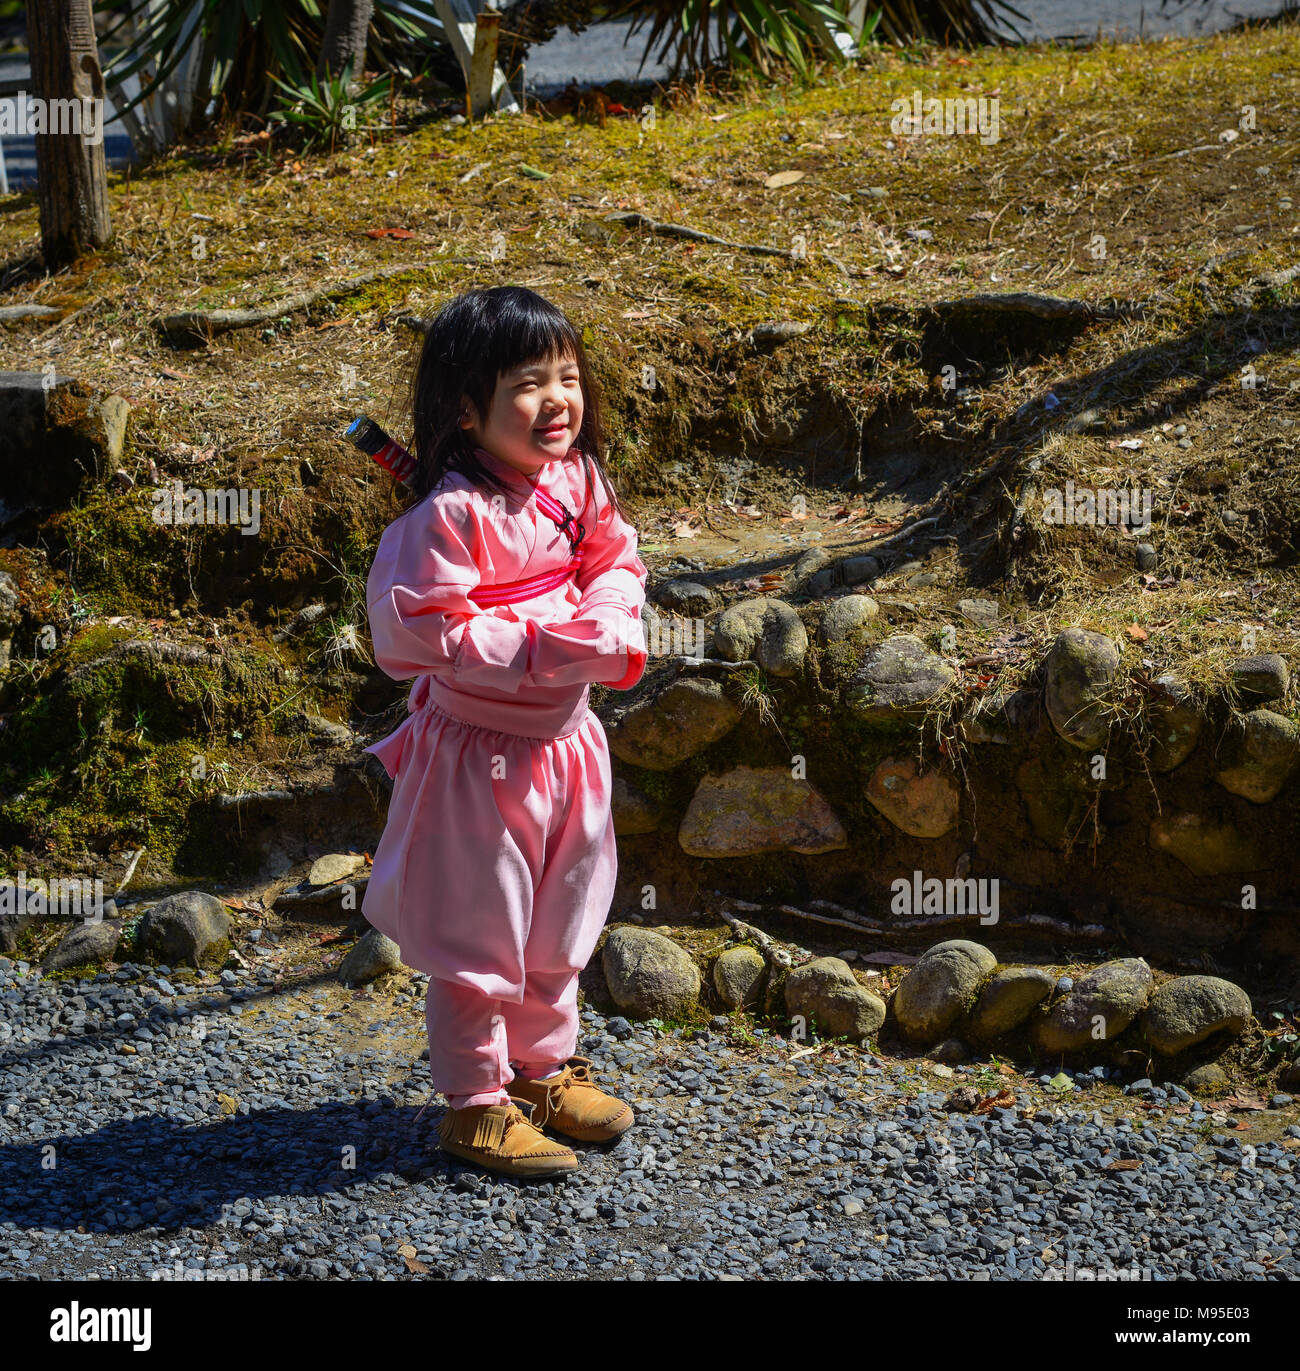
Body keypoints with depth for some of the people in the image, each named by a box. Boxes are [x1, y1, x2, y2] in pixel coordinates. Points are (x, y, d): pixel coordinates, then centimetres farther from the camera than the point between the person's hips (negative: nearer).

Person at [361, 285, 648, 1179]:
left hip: (567, 738, 8)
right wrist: (538, 647, -27)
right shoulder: (451, 514, -24)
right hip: (478, 753, -8)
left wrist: (610, 619, -10)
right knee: (477, 937, 5)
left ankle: (543, 1067, 40)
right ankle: (475, 1104, 19)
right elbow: (421, 629, -25)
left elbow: (616, 560, 12)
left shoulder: (579, 481, -1)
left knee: (560, 921, 21)